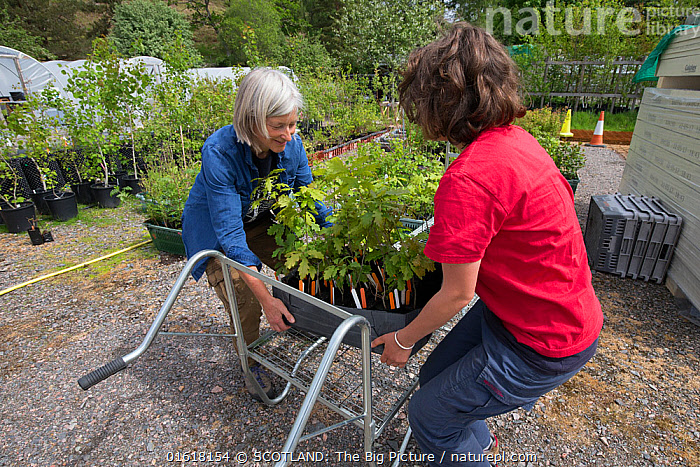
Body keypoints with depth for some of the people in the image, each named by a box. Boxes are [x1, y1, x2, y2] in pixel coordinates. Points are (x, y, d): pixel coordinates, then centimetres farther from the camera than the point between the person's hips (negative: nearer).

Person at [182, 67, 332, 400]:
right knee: (245, 302, -18)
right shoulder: (219, 152, -35)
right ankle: (250, 365, 13)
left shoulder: (292, 145, -20)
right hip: (215, 232, -4)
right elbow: (230, 234, -37)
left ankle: (298, 322, 28)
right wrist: (266, 298, -43)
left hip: (263, 222, 5)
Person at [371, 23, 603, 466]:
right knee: (434, 377, 21)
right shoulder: (516, 138, -2)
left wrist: (403, 340, -4)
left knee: (429, 416, 7)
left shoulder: (468, 179, -31)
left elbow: (457, 294, -23)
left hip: (544, 343, -8)